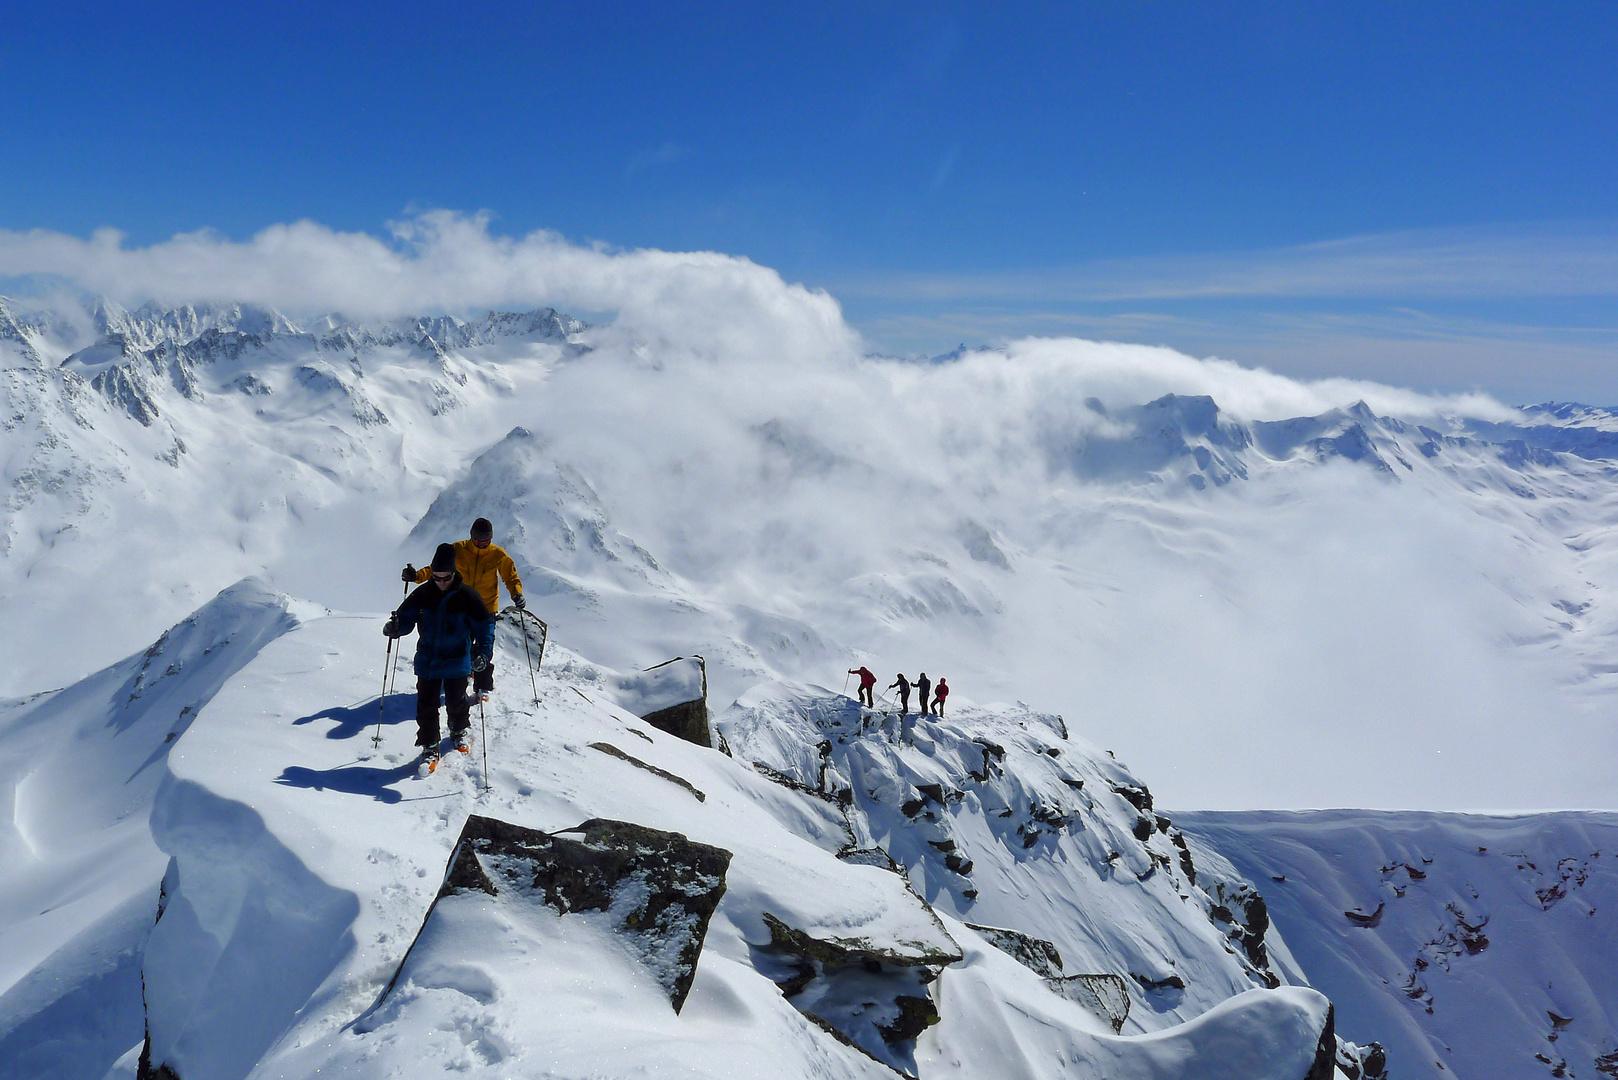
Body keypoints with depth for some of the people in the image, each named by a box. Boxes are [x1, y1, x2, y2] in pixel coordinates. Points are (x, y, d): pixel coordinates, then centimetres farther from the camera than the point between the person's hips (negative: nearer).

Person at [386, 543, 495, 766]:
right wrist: (395, 627, -17)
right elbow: (406, 616, 6)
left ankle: (460, 731, 41)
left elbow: (485, 625, -6)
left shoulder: (466, 596, -10)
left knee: (456, 702, 11)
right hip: (427, 661, 2)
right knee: (426, 706, 2)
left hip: (457, 662, -2)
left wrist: (483, 651, -19)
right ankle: (429, 747, 16)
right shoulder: (423, 594, -3)